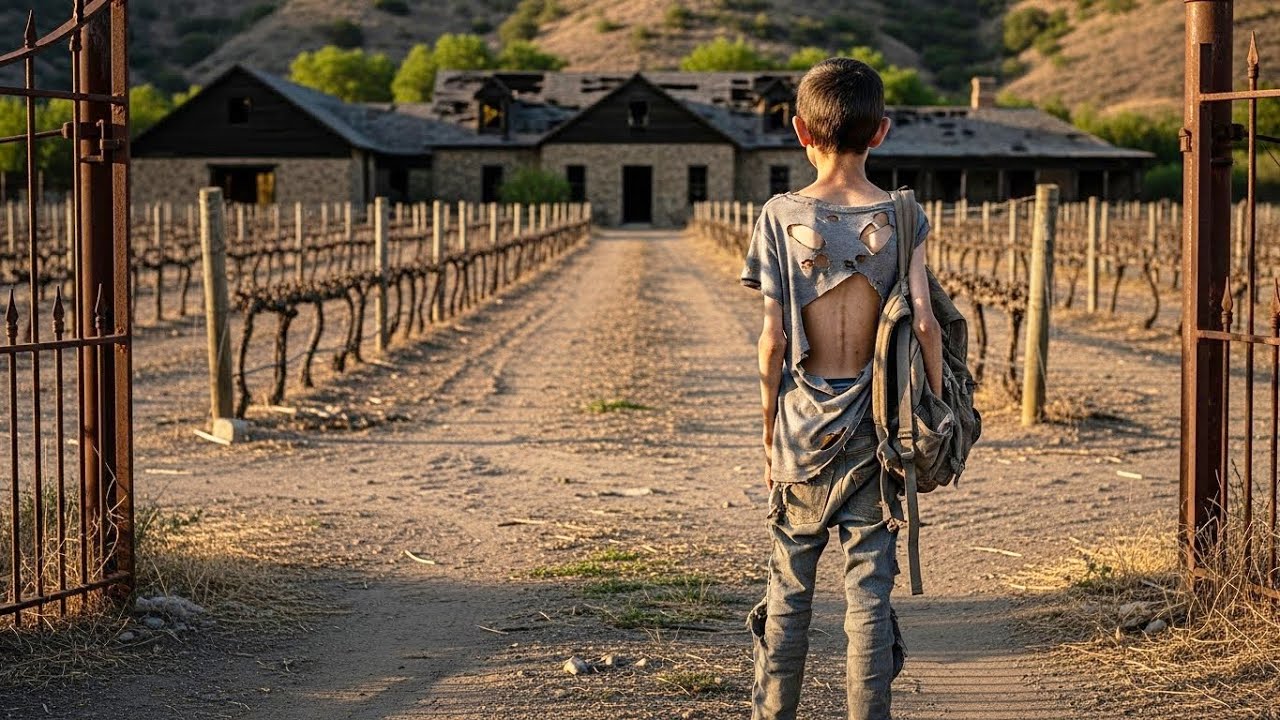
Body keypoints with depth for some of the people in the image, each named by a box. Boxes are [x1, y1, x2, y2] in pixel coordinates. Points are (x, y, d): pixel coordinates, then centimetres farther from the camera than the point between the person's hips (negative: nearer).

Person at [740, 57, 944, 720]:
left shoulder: (781, 216, -5)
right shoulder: (901, 218, -3)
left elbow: (774, 338, -6)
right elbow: (923, 325, -9)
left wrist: (770, 432, 3)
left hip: (804, 425, 0)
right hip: (876, 428, 0)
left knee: (789, 583, 11)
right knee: (869, 586, 4)